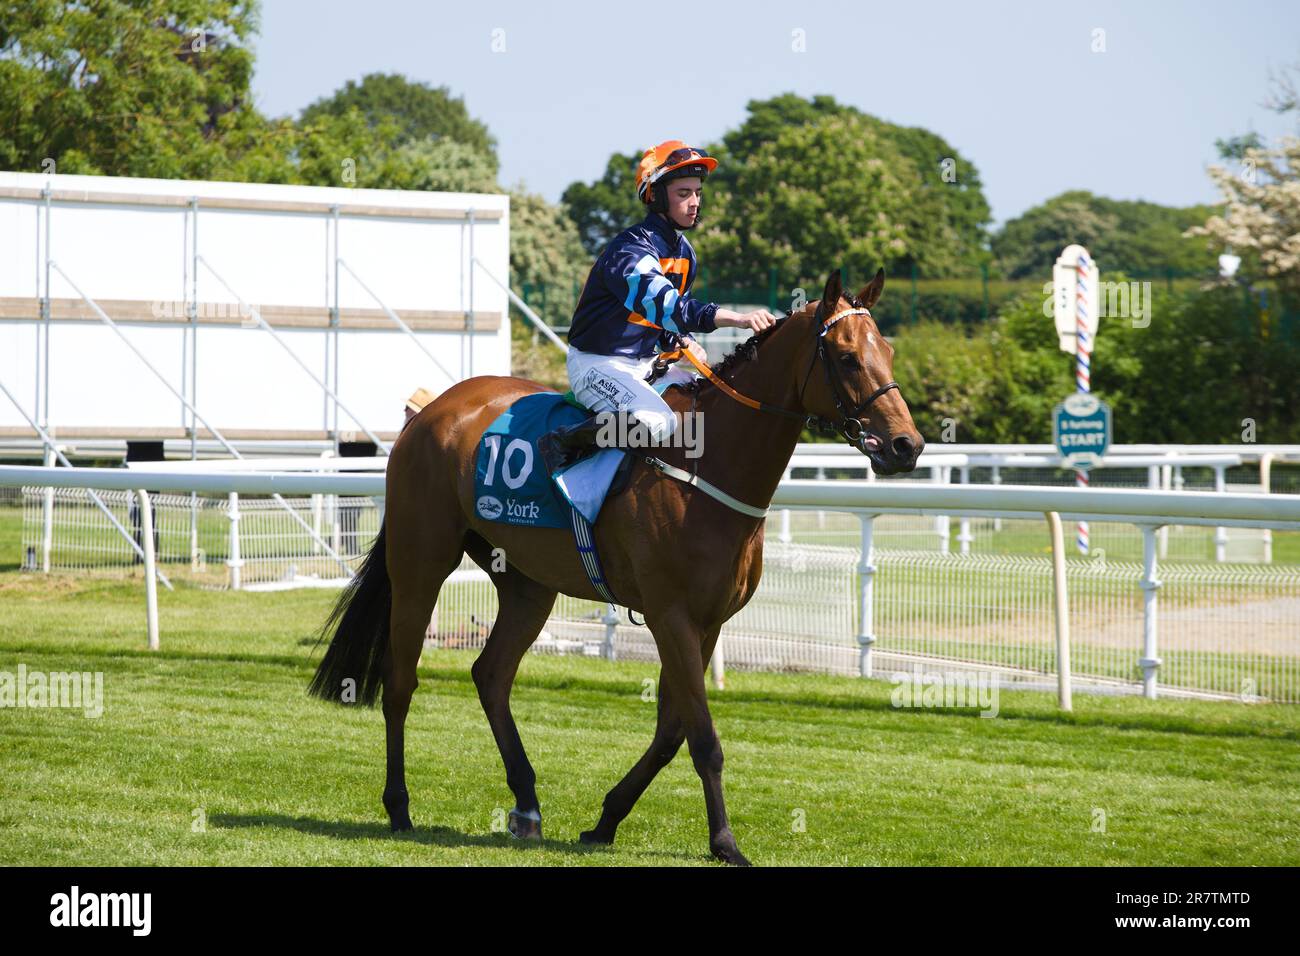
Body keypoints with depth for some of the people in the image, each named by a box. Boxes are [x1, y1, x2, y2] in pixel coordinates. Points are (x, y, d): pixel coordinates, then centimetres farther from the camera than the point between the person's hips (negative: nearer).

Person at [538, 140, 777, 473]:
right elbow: (662, 303, -37)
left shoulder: (684, 252, 9)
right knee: (656, 421, -34)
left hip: (646, 364, 10)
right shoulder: (630, 249, -22)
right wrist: (737, 318, -47)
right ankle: (564, 443, -17)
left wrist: (683, 341, -4)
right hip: (599, 363, -10)